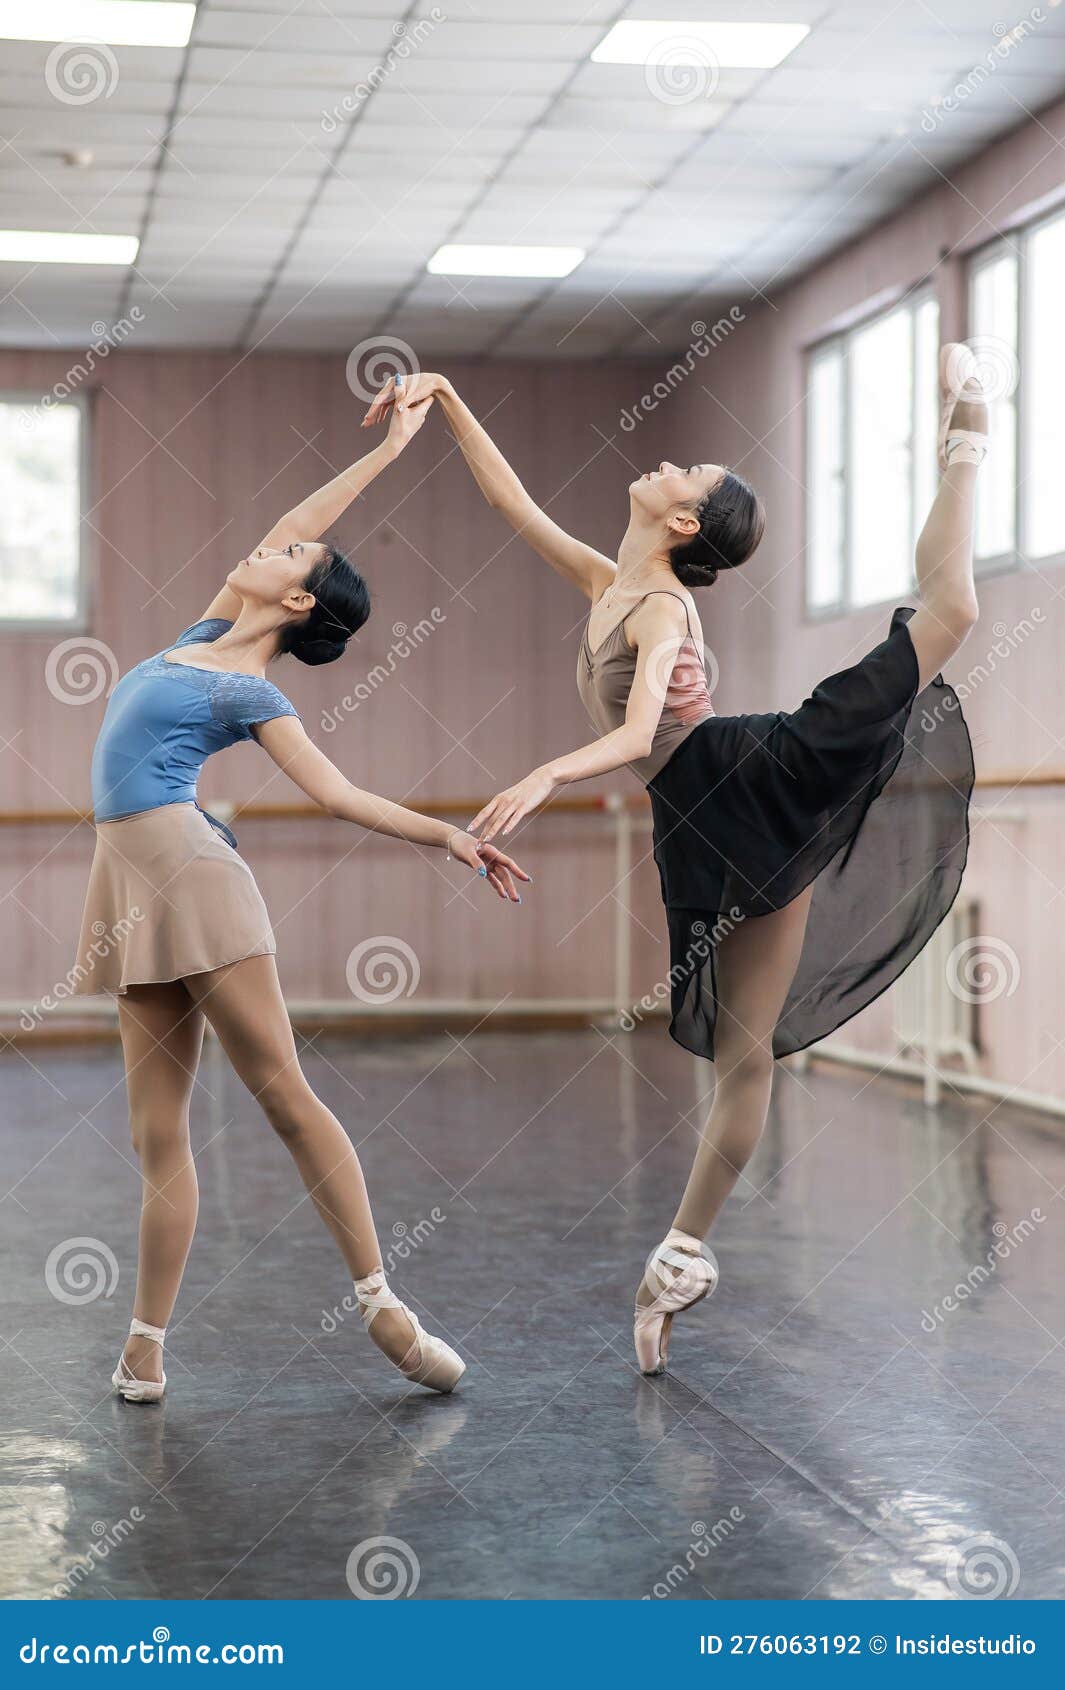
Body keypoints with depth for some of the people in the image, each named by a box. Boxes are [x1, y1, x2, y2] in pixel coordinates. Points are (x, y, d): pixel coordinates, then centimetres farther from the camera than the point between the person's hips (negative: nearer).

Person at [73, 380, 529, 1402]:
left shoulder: (250, 694, -2)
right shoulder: (207, 635, 17)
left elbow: (336, 793, -5)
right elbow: (288, 525, 21)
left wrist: (448, 836, -16)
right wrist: (385, 452, 27)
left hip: (184, 866, -7)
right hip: (133, 883, 7)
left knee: (285, 1096, -8)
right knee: (157, 1135, 4)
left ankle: (382, 1305, -6)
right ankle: (144, 1349, 5)